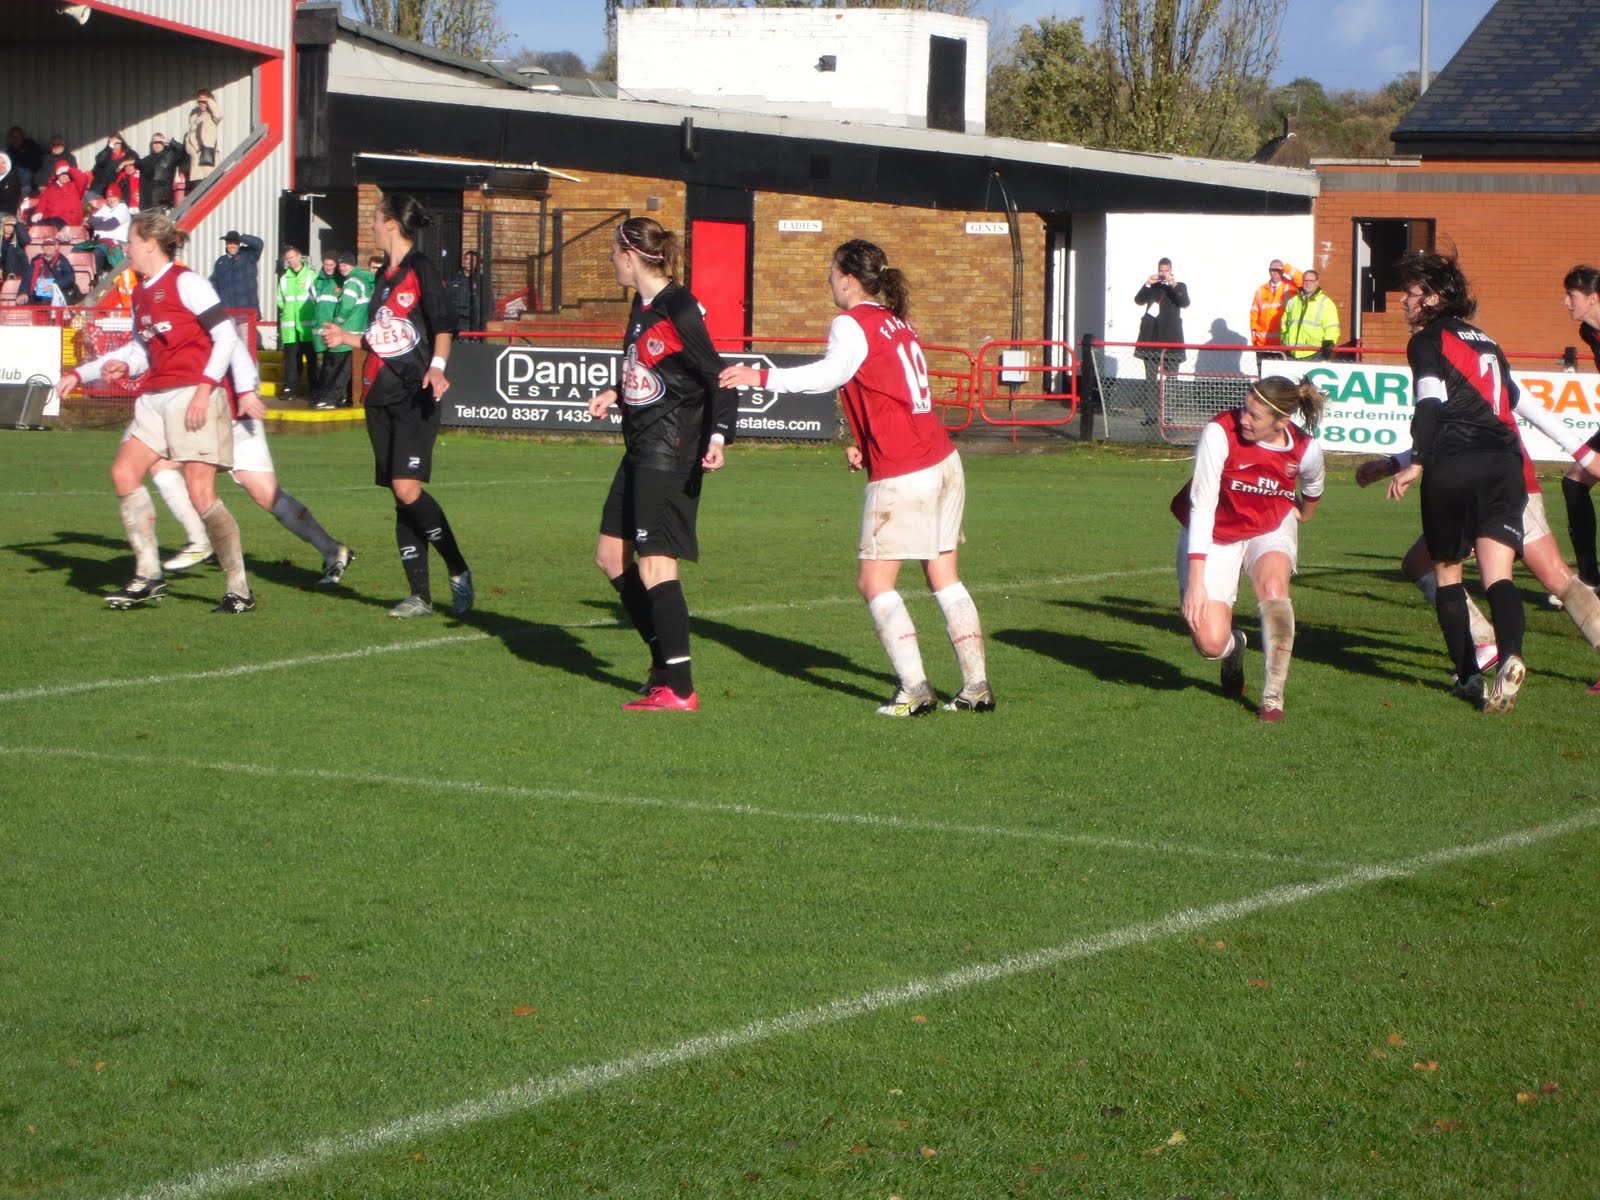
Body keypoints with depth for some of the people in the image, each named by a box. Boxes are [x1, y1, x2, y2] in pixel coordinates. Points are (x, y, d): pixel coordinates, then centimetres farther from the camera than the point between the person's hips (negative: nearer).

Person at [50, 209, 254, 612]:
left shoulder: (185, 283, -8)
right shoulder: (141, 294, 17)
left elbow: (226, 336, -12)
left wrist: (204, 389, -19)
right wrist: (80, 374, 22)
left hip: (193, 396, -9)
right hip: (155, 398, 9)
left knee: (201, 494, -12)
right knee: (124, 473, -4)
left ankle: (240, 590, -5)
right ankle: (148, 576, 1)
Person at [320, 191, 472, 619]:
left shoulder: (421, 268, -6)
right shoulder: (386, 274, 18)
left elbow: (444, 325, -13)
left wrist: (437, 366, -26)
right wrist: (348, 339, 24)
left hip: (415, 397, -8)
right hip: (382, 397, 8)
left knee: (408, 489, -19)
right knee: (401, 497, 6)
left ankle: (459, 571, -3)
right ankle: (420, 595, 8)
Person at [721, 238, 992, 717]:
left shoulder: (852, 323, -9)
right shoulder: (896, 322, 17)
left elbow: (832, 372, -29)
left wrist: (762, 377, -34)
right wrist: (867, 445, 15)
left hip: (902, 476, -8)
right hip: (943, 461, 8)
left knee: (874, 582, -2)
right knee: (944, 577, 13)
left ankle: (915, 690, -9)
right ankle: (977, 685, 12)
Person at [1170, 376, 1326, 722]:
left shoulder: (1306, 450, -19)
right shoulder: (1220, 433, -28)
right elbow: (1202, 506, -29)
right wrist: (1195, 580, -33)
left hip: (1271, 528, 2)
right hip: (1214, 535, -1)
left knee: (1273, 585, -33)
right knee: (1210, 644, -15)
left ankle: (1273, 695, -20)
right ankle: (1234, 648, 25)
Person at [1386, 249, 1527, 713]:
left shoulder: (1427, 341, 5)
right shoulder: (1484, 341, 23)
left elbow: (1431, 403, -9)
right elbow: (1510, 396, 29)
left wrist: (1416, 463, -13)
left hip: (1453, 464, -4)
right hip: (1504, 461, 4)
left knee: (1447, 571, 13)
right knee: (1498, 575, -7)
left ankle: (1469, 677, 10)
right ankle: (1510, 655, -34)